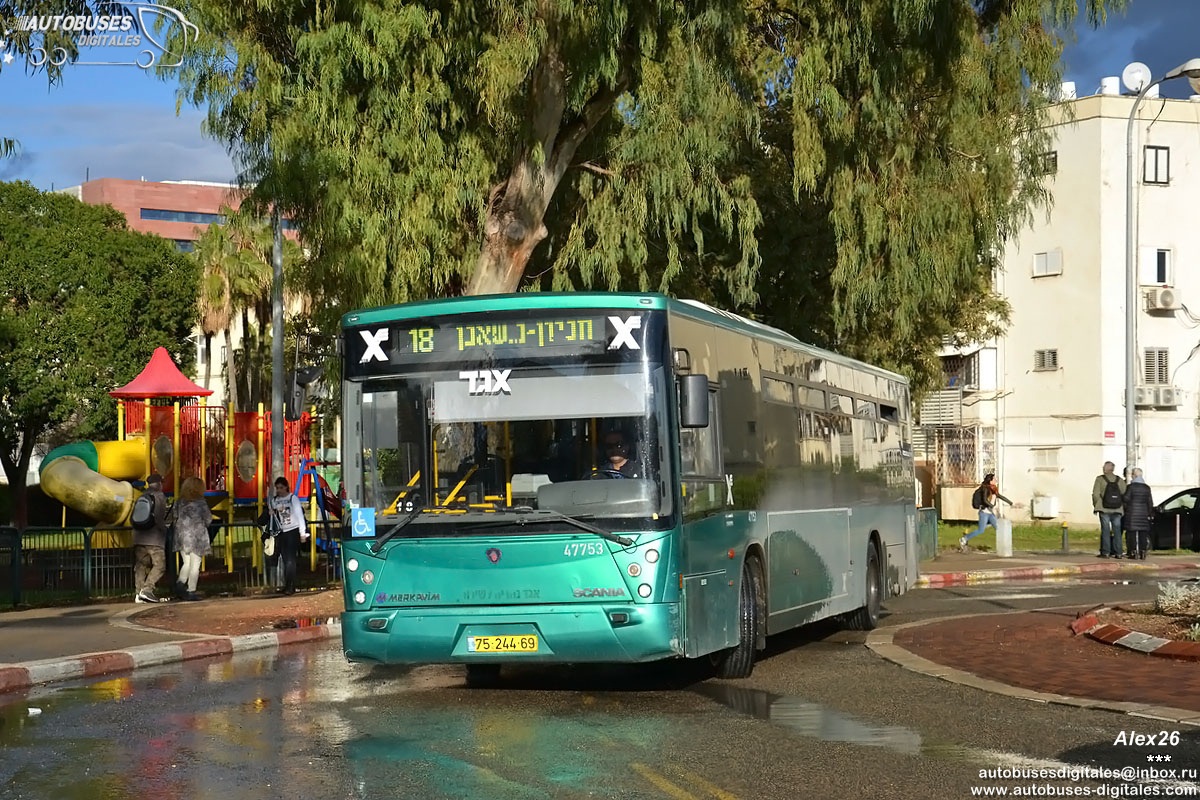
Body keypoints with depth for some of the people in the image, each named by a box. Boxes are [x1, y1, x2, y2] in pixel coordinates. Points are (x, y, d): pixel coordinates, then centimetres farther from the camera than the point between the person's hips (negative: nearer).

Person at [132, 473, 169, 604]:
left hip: (138, 537, 6)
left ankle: (138, 593, 1)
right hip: (154, 538, -6)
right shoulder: (159, 496, -2)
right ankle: (147, 589, -18)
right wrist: (164, 529, -2)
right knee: (159, 565, -4)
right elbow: (158, 518, -14)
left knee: (140, 566, 7)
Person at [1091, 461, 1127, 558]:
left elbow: (1096, 494, -7)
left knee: (1105, 530, -2)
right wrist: (1123, 506, 14)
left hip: (1104, 510, -3)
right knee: (1117, 530, 5)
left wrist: (1095, 506, 3)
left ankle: (1105, 552, -5)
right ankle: (1118, 553, 4)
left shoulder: (1100, 479, -3)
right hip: (1117, 510, 3)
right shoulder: (1120, 480, 8)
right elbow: (1124, 495, 4)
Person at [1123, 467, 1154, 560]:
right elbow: (1150, 502, 11)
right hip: (1143, 513, 4)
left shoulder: (1130, 486, -5)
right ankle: (1143, 552, 2)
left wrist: (1124, 510, 8)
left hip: (1132, 513, -4)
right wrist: (1150, 514, 16)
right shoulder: (1147, 487, 8)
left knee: (1133, 533, -4)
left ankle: (1134, 552, -9)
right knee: (1143, 533, 5)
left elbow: (1126, 499, -7)